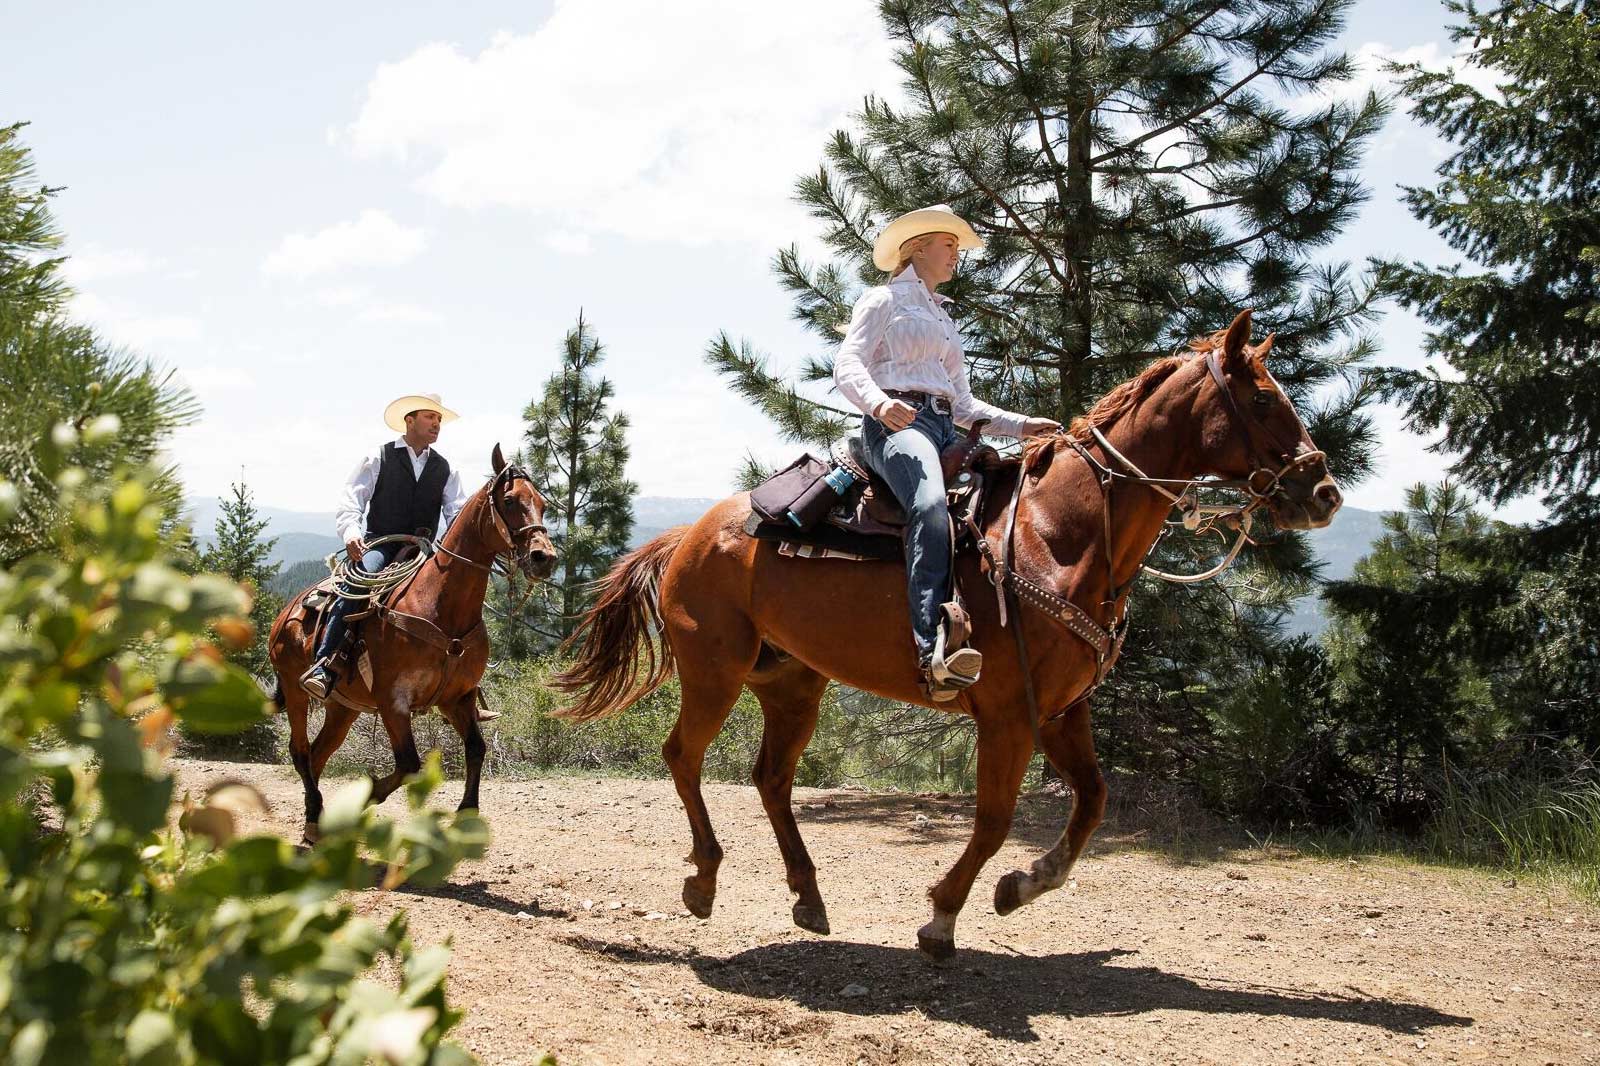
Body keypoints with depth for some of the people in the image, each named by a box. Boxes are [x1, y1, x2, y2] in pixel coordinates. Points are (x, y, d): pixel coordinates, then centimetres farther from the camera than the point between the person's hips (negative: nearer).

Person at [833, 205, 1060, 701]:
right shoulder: (884, 300, 12)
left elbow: (965, 404, 30)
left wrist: (1022, 425, 15)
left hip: (945, 428, 9)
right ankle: (933, 650, -52)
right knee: (931, 503, -38)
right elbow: (847, 364, -3)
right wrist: (878, 401, -25)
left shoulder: (945, 320, 33)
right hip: (896, 422, -9)